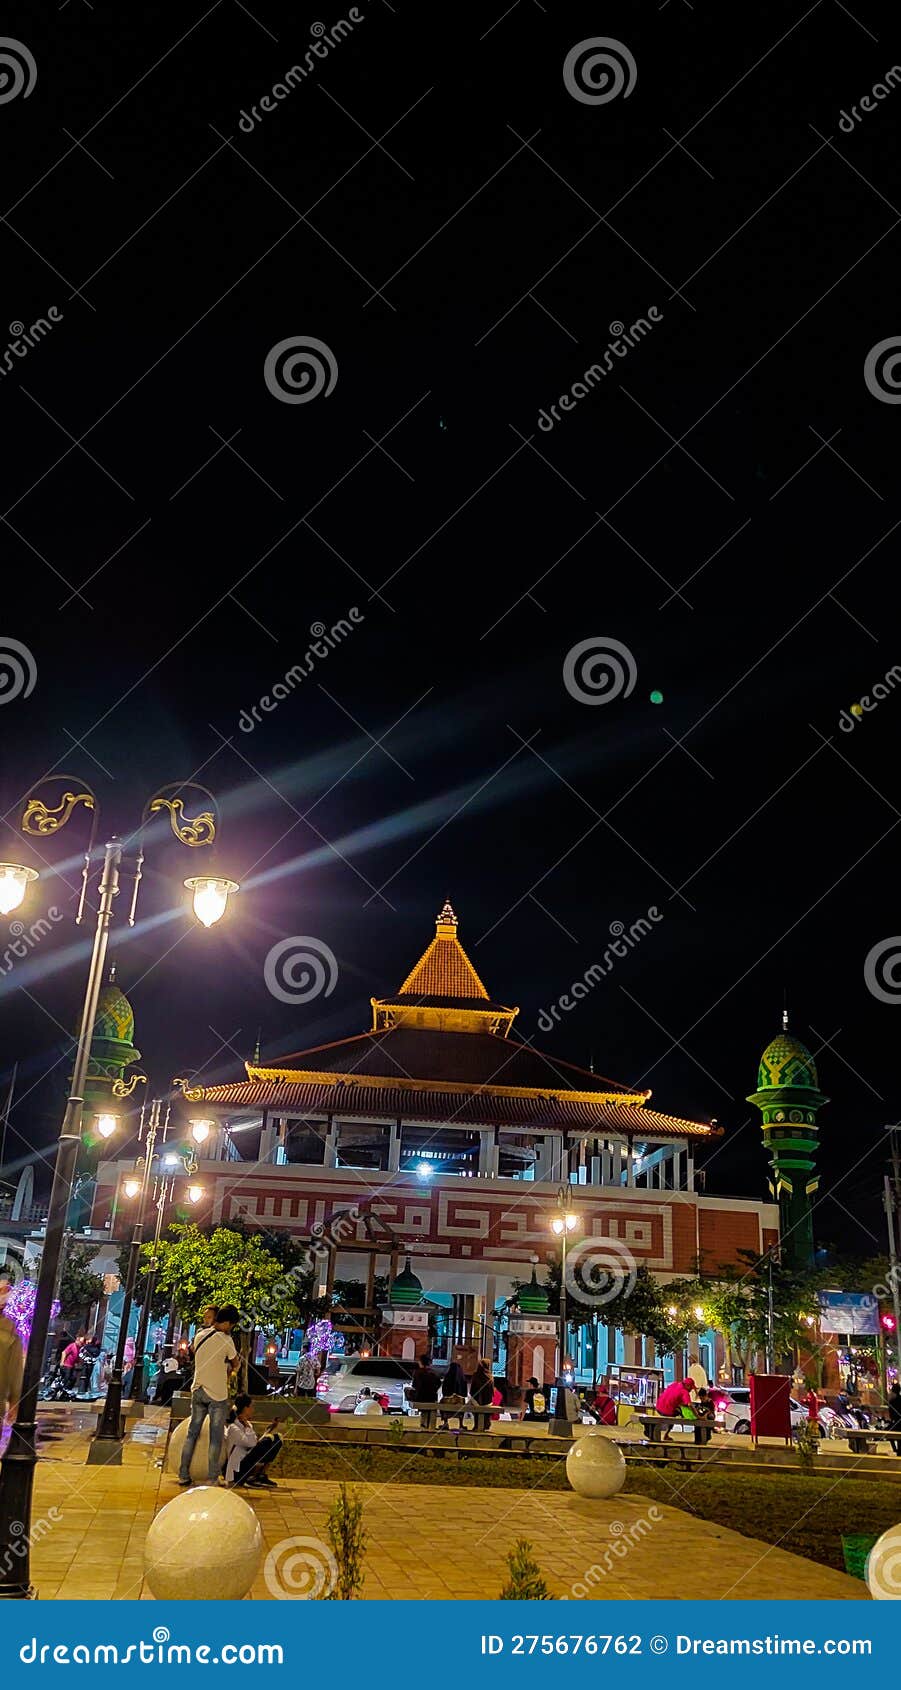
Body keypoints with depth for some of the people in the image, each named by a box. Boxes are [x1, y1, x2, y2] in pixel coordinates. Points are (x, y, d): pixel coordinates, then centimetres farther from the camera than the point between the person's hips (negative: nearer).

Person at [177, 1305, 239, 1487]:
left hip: (198, 1391, 5)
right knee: (216, 1438, 3)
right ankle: (213, 1479, 5)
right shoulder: (225, 1340, -16)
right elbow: (235, 1362, -2)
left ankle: (183, 1475, 15)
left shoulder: (200, 1336, 2)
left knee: (192, 1433, 13)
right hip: (218, 1394, -5)